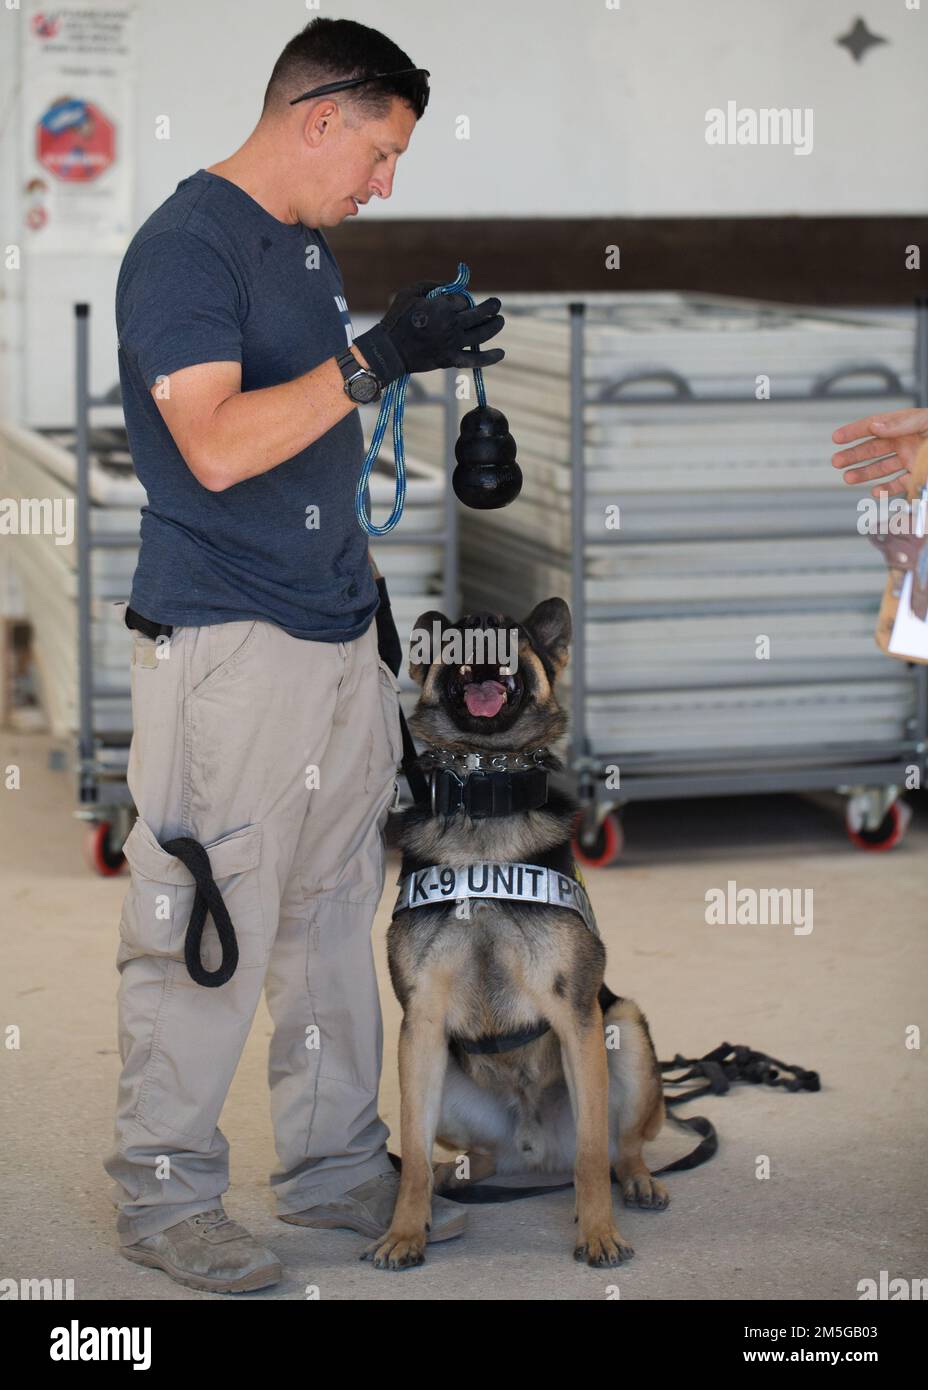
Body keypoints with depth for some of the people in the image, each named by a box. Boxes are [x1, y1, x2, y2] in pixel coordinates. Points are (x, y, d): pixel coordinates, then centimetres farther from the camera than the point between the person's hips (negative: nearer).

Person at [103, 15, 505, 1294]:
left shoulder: (308, 246, 16)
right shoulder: (185, 245, -12)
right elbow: (217, 444, -23)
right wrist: (375, 361, -23)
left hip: (337, 630, 9)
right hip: (224, 644, -9)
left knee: (334, 913, 14)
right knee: (206, 929, -4)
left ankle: (336, 1165, 25)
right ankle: (163, 1194, 9)